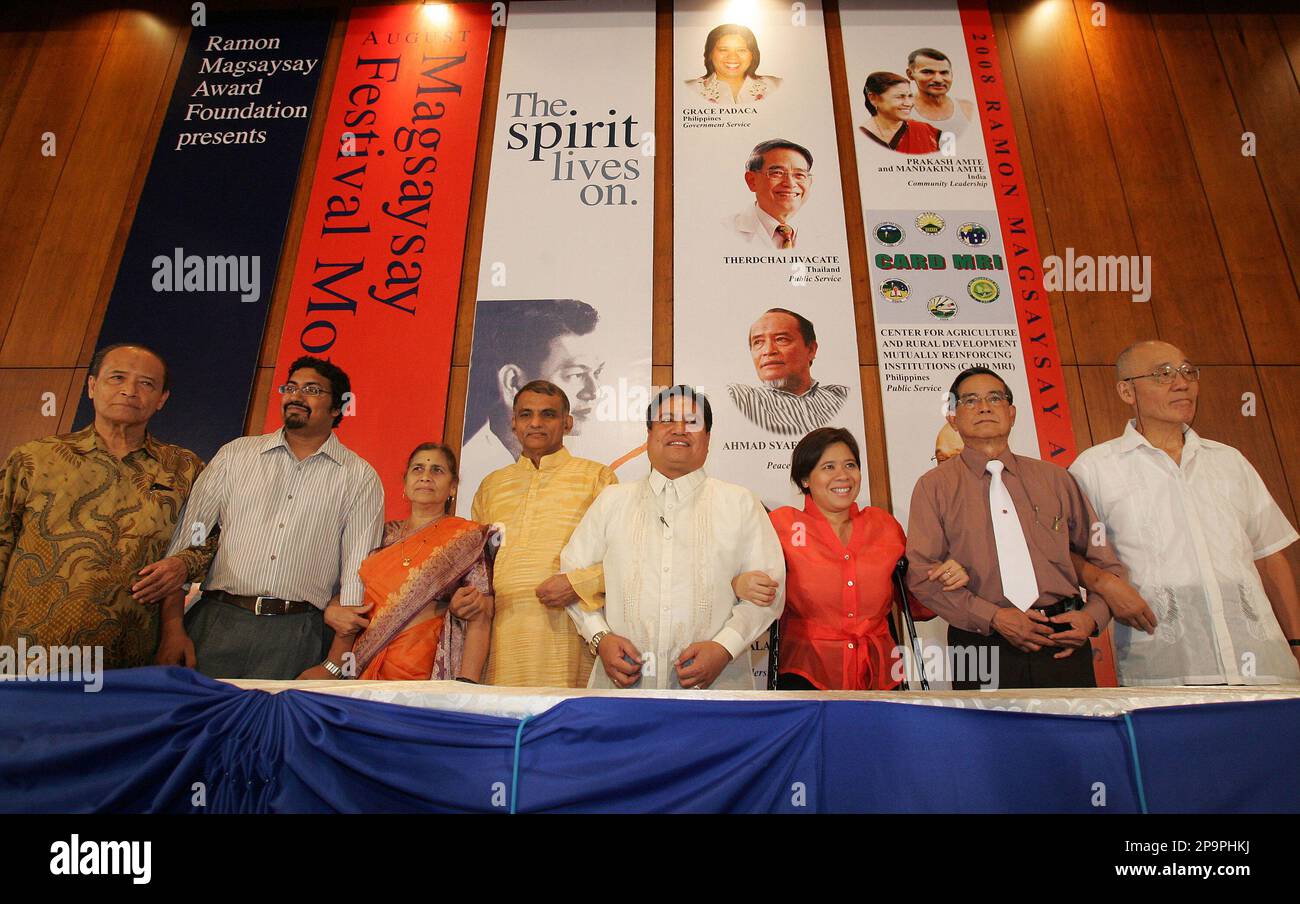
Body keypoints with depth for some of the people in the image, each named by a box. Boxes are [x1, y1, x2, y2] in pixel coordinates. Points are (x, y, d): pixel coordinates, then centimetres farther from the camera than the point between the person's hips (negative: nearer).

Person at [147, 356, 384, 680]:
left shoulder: (359, 477, 2)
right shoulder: (236, 453, 10)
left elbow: (357, 575, -4)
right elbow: (185, 539, 7)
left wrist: (334, 665, -9)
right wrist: (172, 627, -3)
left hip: (296, 633, -2)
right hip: (215, 622, 2)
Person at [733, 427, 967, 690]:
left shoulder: (884, 524, 12)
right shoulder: (783, 524, 2)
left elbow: (915, 606, 20)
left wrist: (946, 581, 2)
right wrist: (740, 585, -21)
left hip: (878, 676, 4)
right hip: (807, 676, -4)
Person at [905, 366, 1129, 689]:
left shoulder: (1055, 478, 13)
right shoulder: (934, 486, 3)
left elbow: (1104, 560, 15)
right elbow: (921, 573, -6)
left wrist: (1092, 615, -3)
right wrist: (994, 617, -13)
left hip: (1062, 646, 3)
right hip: (982, 648, -2)